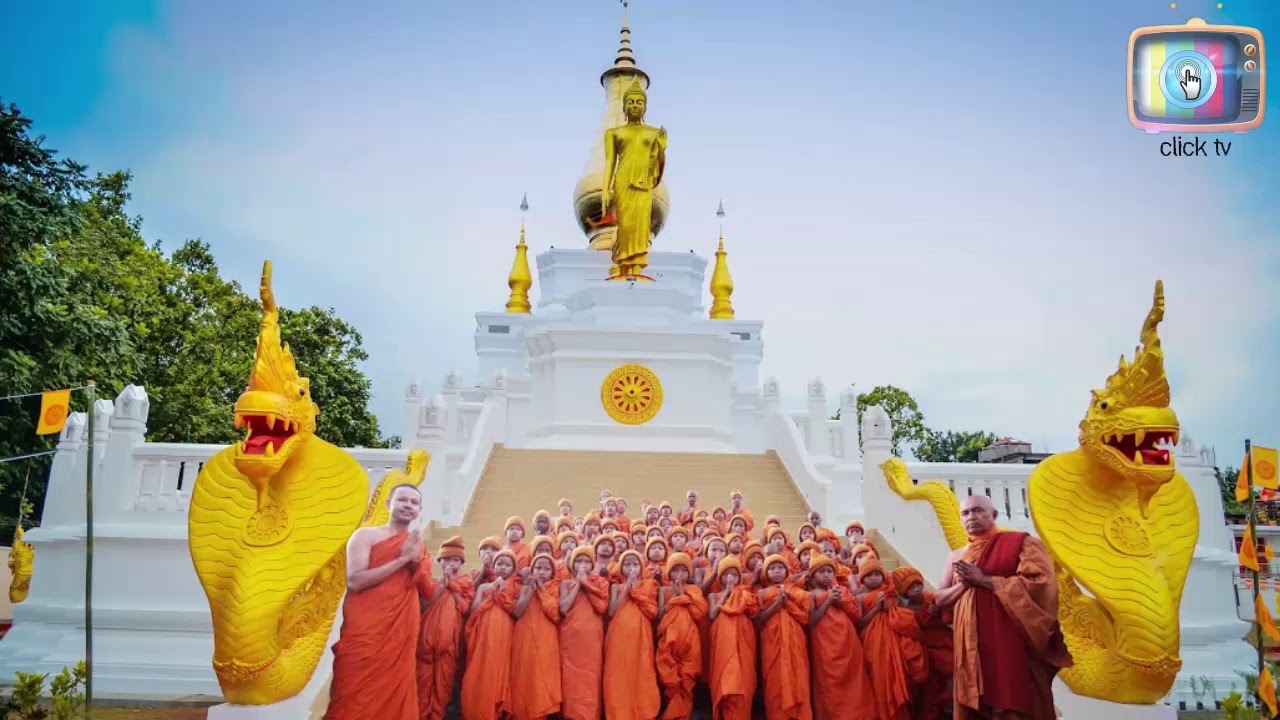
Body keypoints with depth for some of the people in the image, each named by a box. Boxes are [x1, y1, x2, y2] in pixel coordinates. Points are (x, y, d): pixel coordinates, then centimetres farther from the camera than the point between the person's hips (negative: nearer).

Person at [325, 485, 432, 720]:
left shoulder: (418, 545, 17)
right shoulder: (366, 535, 0)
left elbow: (427, 591, 11)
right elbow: (354, 581, -14)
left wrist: (416, 561, -7)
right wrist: (402, 559, -13)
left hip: (402, 634, 5)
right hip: (364, 631, -5)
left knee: (395, 698, 5)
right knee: (355, 700, -5)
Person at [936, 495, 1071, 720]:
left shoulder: (1020, 543, 0)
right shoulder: (957, 556, 15)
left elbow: (1041, 583, -13)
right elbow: (940, 598, 17)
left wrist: (983, 579, -12)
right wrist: (963, 584, -4)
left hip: (1011, 642, -5)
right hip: (970, 646, 5)